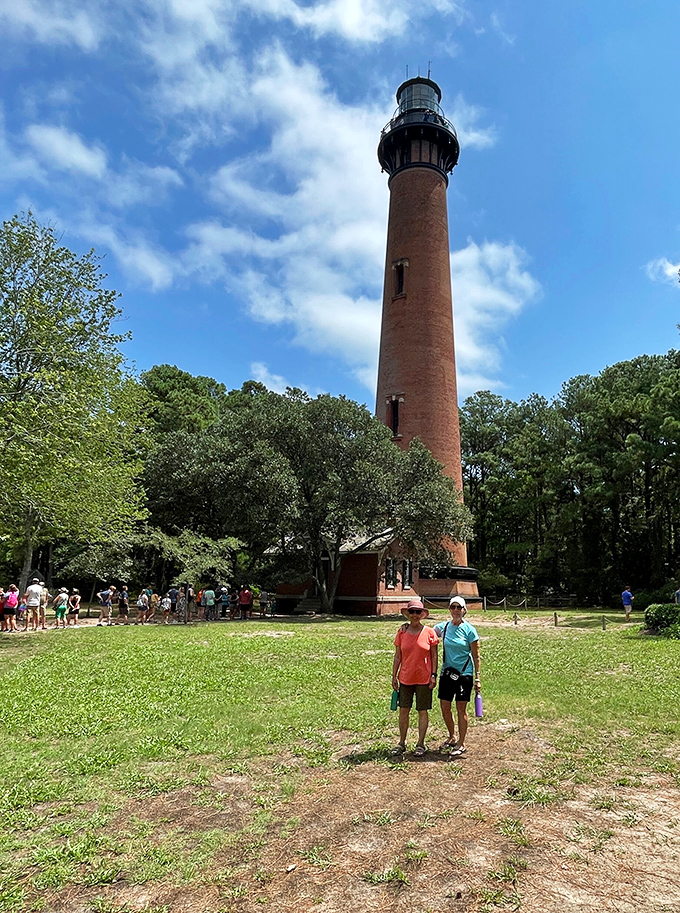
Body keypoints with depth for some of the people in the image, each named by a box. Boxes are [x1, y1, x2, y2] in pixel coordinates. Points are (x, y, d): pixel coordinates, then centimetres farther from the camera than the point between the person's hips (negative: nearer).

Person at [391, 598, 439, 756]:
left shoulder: (429, 632, -5)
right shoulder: (402, 632, 0)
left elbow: (434, 656, 1)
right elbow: (397, 656, 4)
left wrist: (434, 675, -5)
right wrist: (394, 675, 3)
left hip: (424, 678, -2)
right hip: (405, 678, 2)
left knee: (422, 711, 8)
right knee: (403, 710, 8)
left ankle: (421, 744, 22)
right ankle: (402, 743, 22)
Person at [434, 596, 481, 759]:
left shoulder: (469, 629, -8)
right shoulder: (443, 627, 2)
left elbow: (476, 656, -3)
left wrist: (477, 678, -5)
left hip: (464, 673, -4)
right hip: (447, 672, 4)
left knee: (461, 708, 3)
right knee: (445, 708, 9)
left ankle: (461, 744, 19)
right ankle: (452, 737, 33)